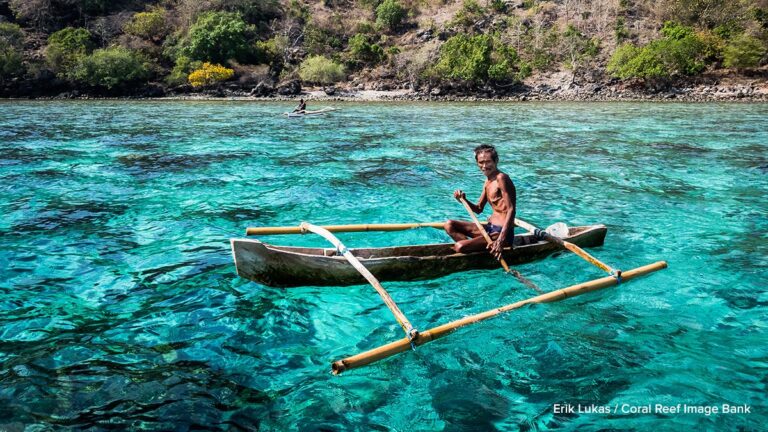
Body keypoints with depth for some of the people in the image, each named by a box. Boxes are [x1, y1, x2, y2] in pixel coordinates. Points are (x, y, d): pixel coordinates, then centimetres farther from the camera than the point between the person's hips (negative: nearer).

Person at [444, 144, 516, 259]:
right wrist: (464, 200, 0)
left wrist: (501, 239, -34)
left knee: (459, 247, -24)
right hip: (490, 228, 10)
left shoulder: (501, 178, -15)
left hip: (502, 231, -10)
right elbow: (479, 209, 21)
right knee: (449, 225, 7)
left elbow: (511, 209, -23)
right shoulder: (487, 182, 13)